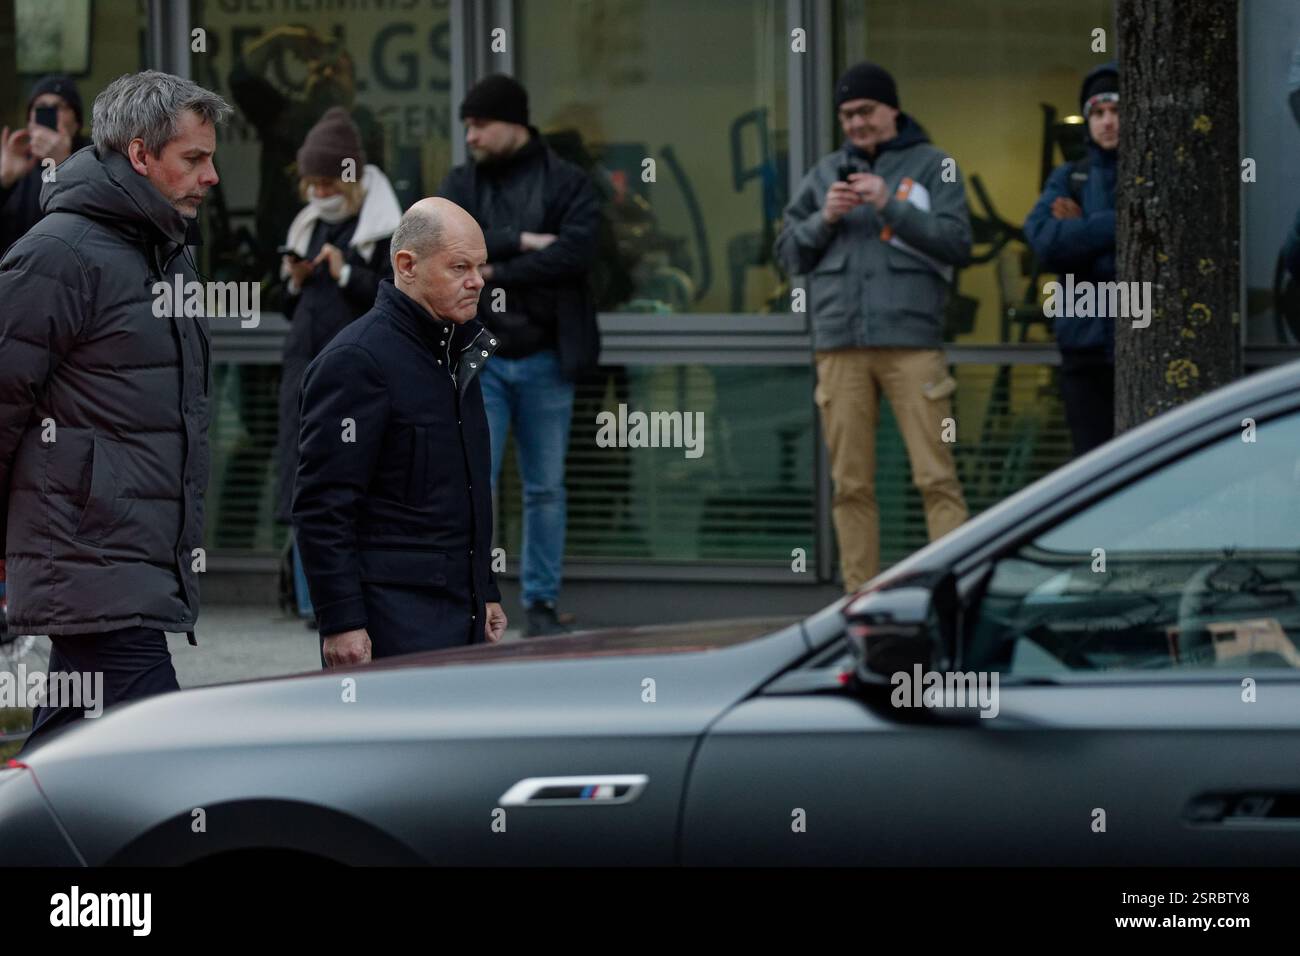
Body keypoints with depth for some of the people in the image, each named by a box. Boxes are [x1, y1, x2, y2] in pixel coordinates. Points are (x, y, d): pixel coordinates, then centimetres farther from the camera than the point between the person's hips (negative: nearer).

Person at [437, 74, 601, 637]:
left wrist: (496, 270, -14)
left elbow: (574, 251, -15)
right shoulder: (462, 183, 9)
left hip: (544, 357, -1)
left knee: (546, 488, 7)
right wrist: (520, 242, -14)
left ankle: (542, 603, 15)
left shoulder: (567, 184, 1)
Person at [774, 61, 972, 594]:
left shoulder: (930, 165, 8)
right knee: (851, 484, 2)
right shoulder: (826, 173, 17)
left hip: (912, 340, -3)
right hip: (839, 343, 3)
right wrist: (825, 219, -2)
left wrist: (891, 205, -10)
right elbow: (789, 253, 16)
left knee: (936, 475, -10)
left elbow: (957, 243, -2)